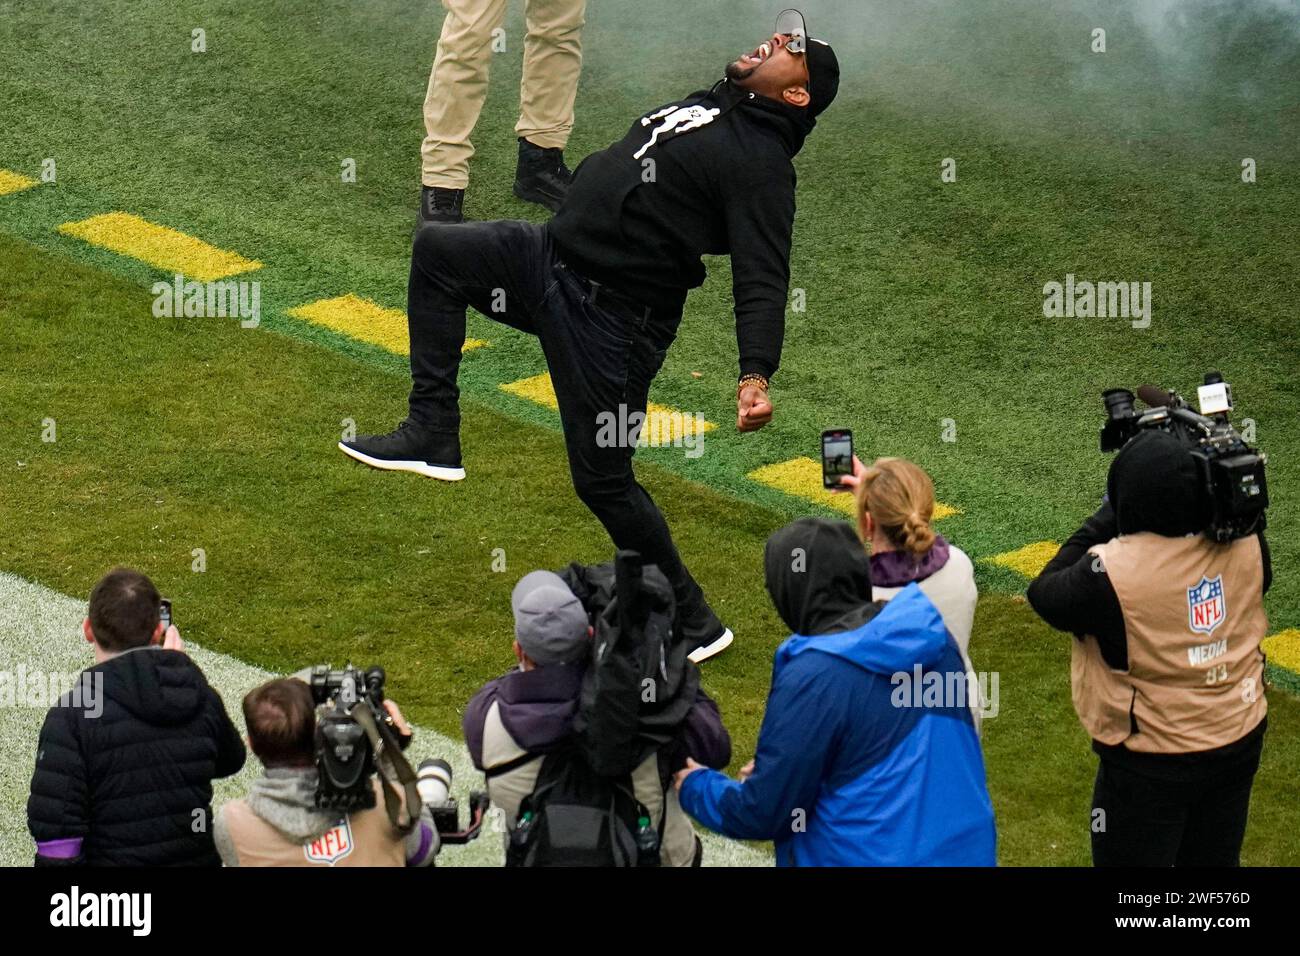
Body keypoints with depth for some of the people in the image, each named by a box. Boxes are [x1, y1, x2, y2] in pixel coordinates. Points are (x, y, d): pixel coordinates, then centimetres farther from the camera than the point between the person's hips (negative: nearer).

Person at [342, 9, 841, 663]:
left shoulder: (761, 162, -15)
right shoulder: (710, 105, 12)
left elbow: (762, 278, -25)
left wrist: (755, 375, -37)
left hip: (612, 318, -9)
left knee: (603, 480, -4)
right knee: (438, 250, 11)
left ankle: (692, 623, 13)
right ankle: (432, 436, 8)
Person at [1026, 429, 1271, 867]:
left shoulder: (1114, 572, -30)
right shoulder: (1244, 541, -15)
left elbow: (1045, 595, -10)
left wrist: (1106, 518, -6)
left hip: (1150, 765, -5)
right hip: (1240, 746, 5)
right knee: (1216, 860, 25)